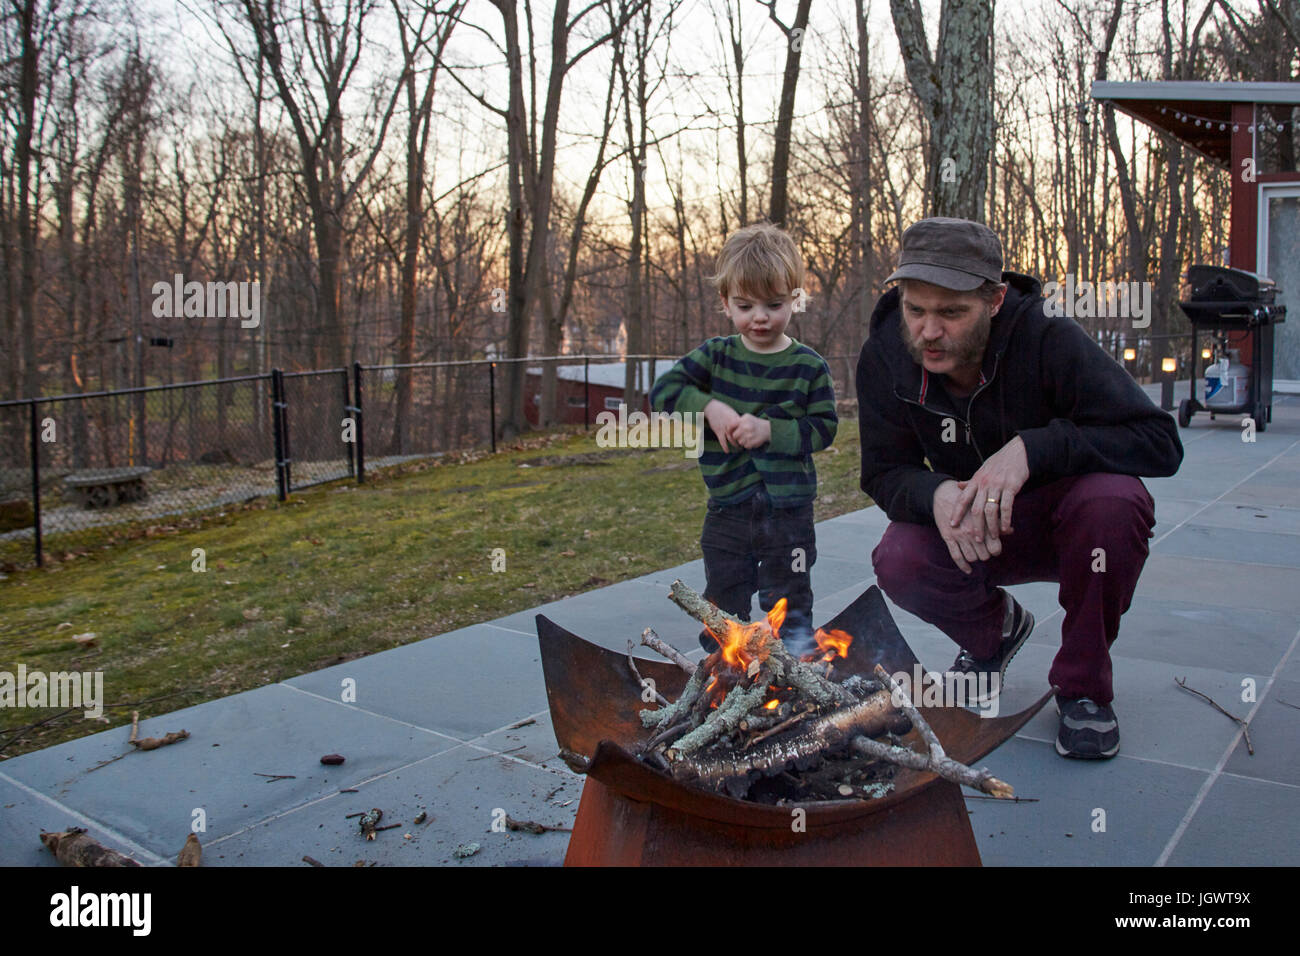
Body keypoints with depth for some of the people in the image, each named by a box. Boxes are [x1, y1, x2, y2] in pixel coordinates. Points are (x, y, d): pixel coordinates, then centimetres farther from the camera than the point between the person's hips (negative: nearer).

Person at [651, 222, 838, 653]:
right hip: (727, 509, 2)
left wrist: (771, 430, -21)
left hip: (788, 512, -2)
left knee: (789, 610, 10)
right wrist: (709, 407, -19)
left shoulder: (809, 367, -5)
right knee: (722, 608, 14)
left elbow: (823, 428, -8)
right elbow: (663, 390, -3)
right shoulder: (715, 356, 0)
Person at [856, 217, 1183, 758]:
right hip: (967, 533, 2)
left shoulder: (1050, 341, -26)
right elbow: (885, 474, -10)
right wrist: (937, 495, -35)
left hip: (1068, 524, -2)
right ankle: (995, 629, 10)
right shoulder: (885, 358, -17)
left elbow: (1160, 442, -28)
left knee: (1113, 499, -35)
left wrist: (1032, 449, -41)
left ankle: (1083, 686, -11)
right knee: (897, 562, -28)